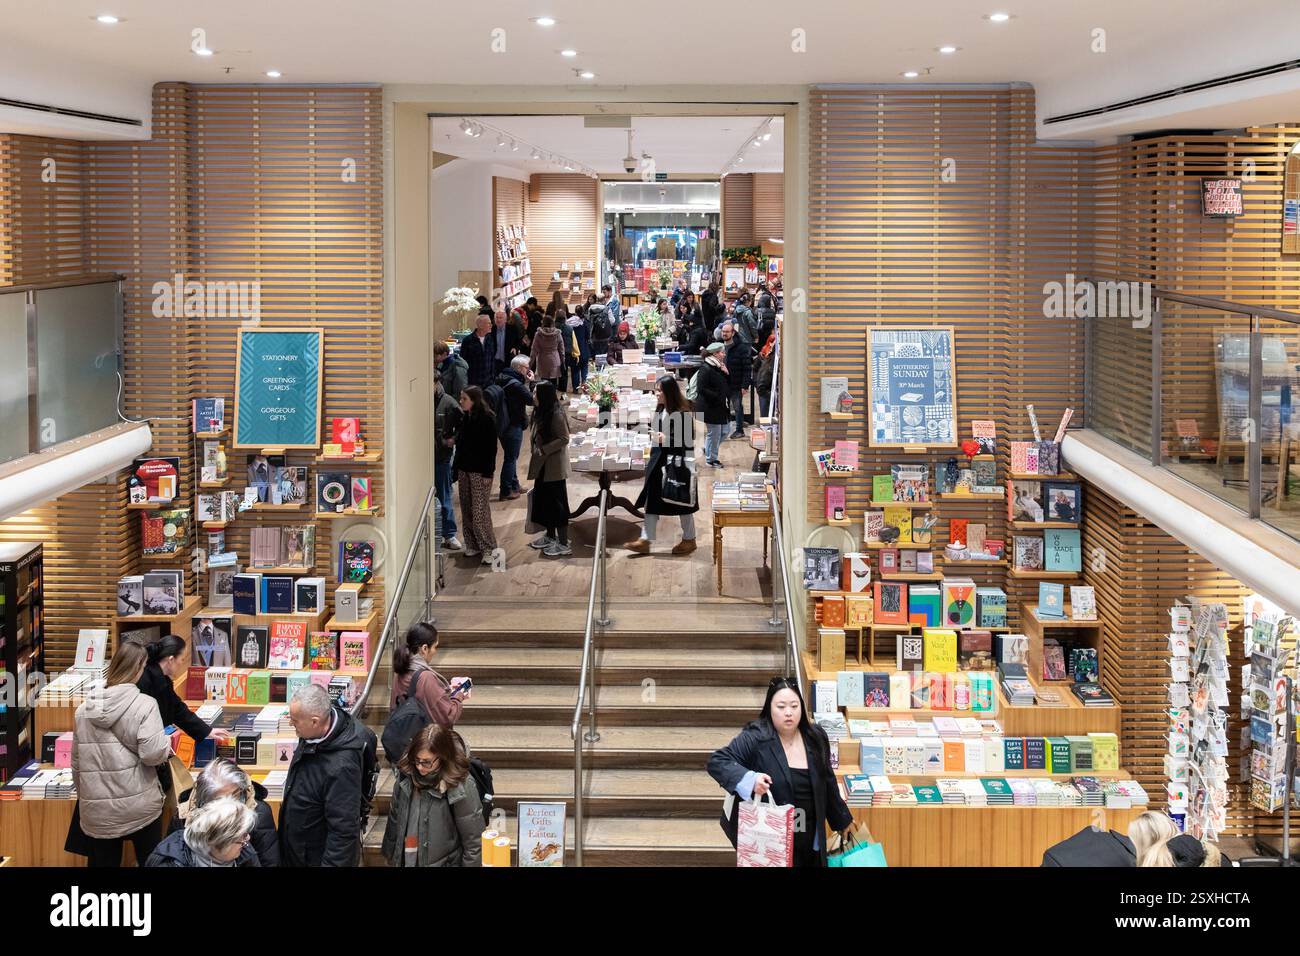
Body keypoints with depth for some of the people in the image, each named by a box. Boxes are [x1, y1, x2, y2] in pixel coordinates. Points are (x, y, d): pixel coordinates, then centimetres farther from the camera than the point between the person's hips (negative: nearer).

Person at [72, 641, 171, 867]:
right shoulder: (144, 704, -10)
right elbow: (153, 754, -18)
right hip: (139, 807, -4)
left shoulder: (84, 710, 5)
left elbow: (76, 762, 11)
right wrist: (167, 744, 3)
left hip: (96, 809, 4)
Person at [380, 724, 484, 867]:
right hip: (404, 861, 4)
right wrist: (391, 857, 14)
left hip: (444, 862, -4)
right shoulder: (405, 777, -6)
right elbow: (394, 821, 8)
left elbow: (473, 842, -16)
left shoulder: (461, 787, -22)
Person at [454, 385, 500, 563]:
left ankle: (488, 548, -3)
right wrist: (457, 470, 13)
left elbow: (491, 448, -14)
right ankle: (472, 545, 17)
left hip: (479, 471, -7)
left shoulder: (487, 419, -12)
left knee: (480, 511, -8)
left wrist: (488, 473, -17)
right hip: (464, 468, 7)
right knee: (466, 510, 9)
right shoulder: (464, 418, 10)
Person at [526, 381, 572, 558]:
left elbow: (564, 439, -21)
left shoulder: (556, 415, -19)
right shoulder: (541, 412, 8)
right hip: (542, 465, 9)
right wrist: (537, 450, 8)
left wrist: (544, 450, -22)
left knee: (557, 503, -4)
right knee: (543, 500, 16)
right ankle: (550, 537, 30)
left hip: (554, 466, -9)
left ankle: (563, 544, 1)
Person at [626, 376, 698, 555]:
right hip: (658, 461, 8)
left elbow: (688, 441, -21)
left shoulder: (682, 414, -19)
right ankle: (645, 540, 11)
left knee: (681, 503, 7)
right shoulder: (660, 410, 5)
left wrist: (666, 439, -26)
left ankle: (689, 539, 23)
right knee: (651, 500, 7)